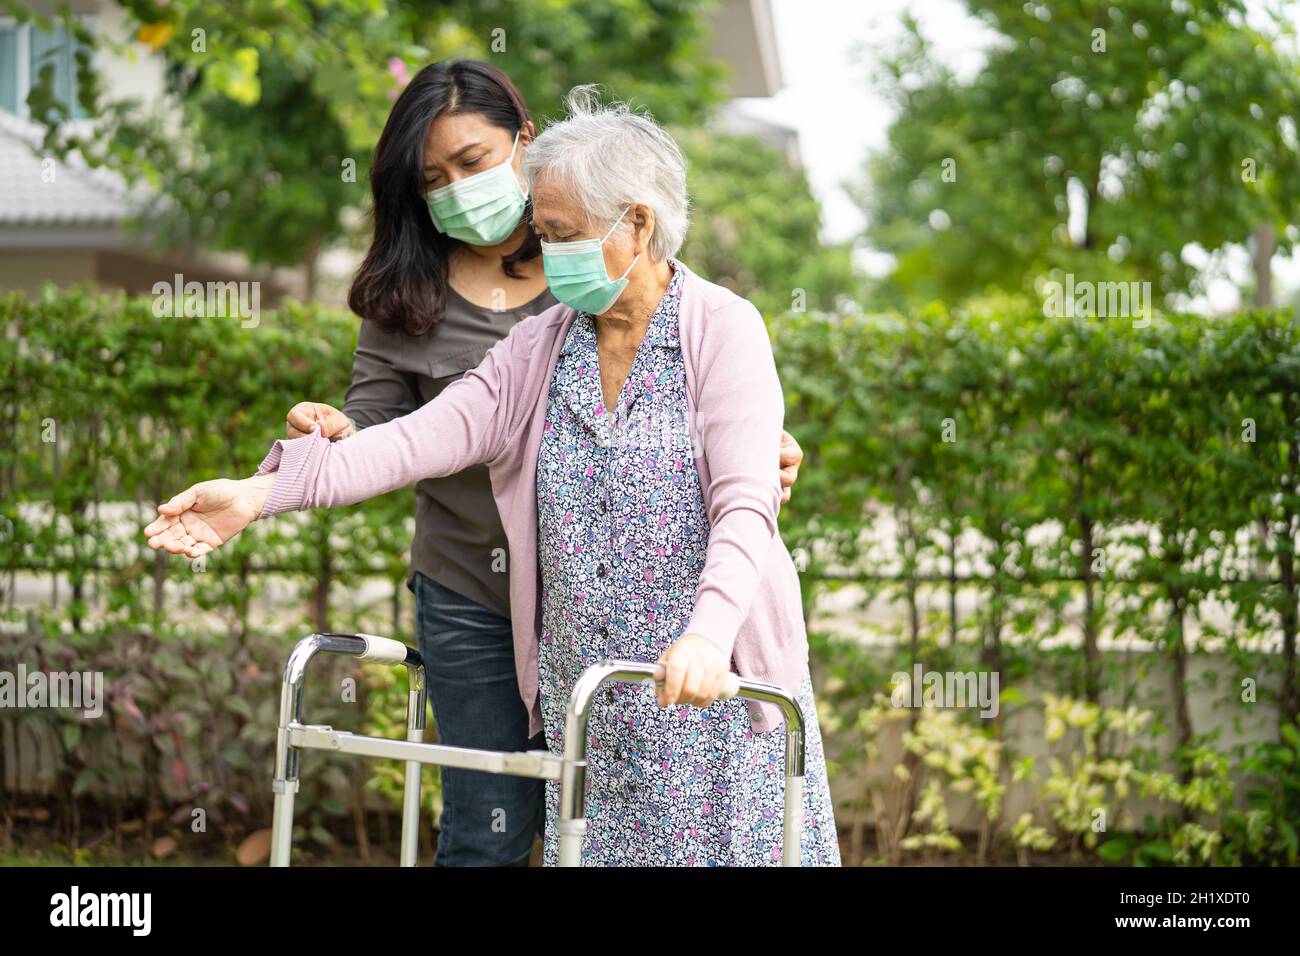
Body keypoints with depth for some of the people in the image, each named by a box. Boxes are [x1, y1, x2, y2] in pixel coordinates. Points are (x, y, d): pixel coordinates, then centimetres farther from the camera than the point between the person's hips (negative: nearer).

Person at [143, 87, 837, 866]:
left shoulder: (726, 330, -5)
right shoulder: (540, 349, 10)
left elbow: (746, 503, -17)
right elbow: (424, 437, -2)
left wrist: (707, 633, -34)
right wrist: (263, 492, -15)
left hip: (714, 693, -4)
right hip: (582, 700, 4)